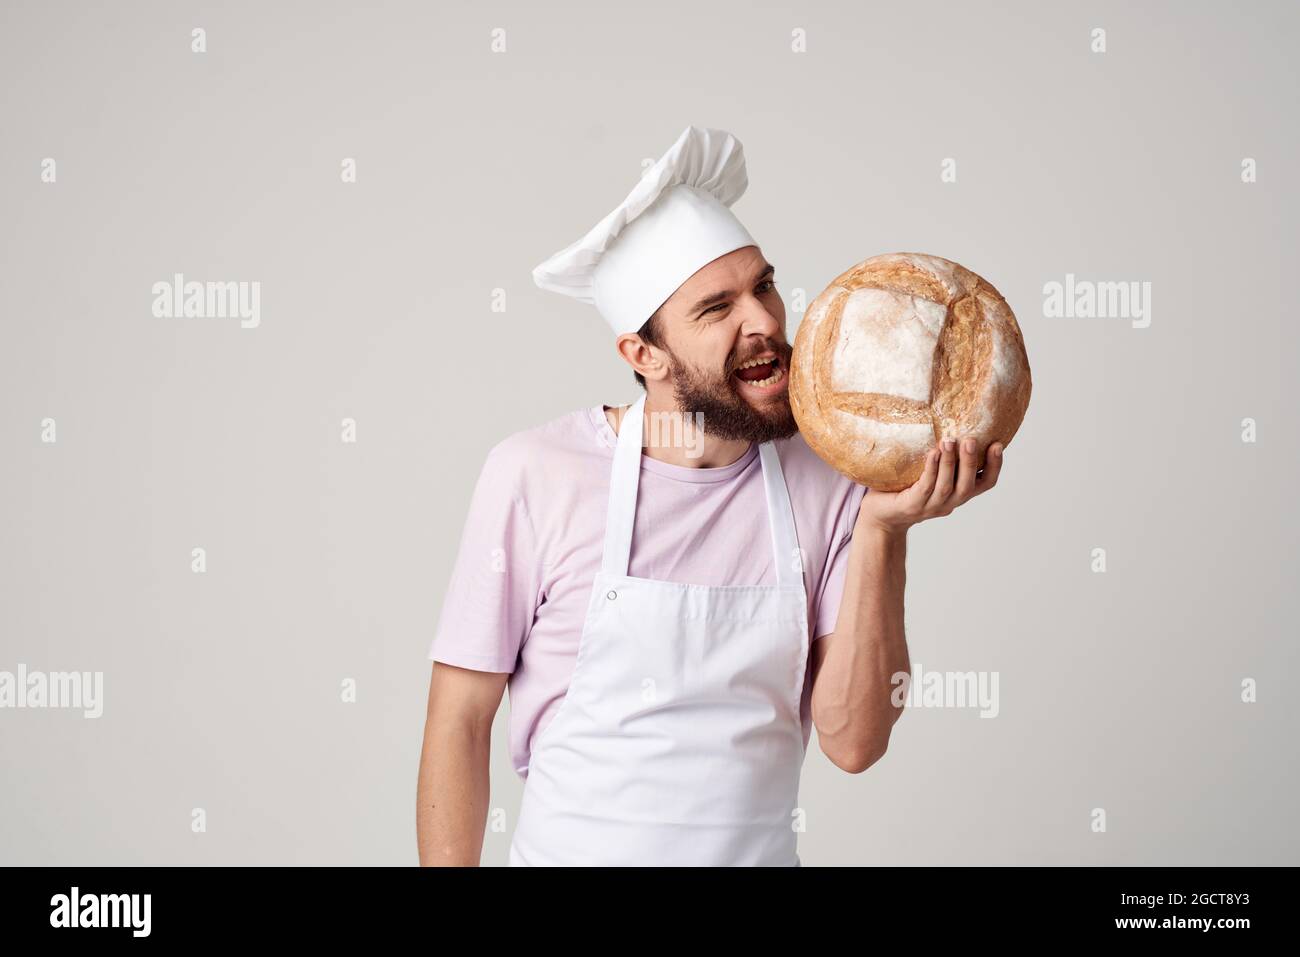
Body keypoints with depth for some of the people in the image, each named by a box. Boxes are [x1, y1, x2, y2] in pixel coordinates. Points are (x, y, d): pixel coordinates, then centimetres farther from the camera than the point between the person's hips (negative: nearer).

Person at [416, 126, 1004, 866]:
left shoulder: (831, 483, -8)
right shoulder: (536, 474, -15)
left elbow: (852, 741, -12)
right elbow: (461, 723, -10)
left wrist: (883, 530, -19)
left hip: (763, 851, 2)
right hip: (571, 850, -2)